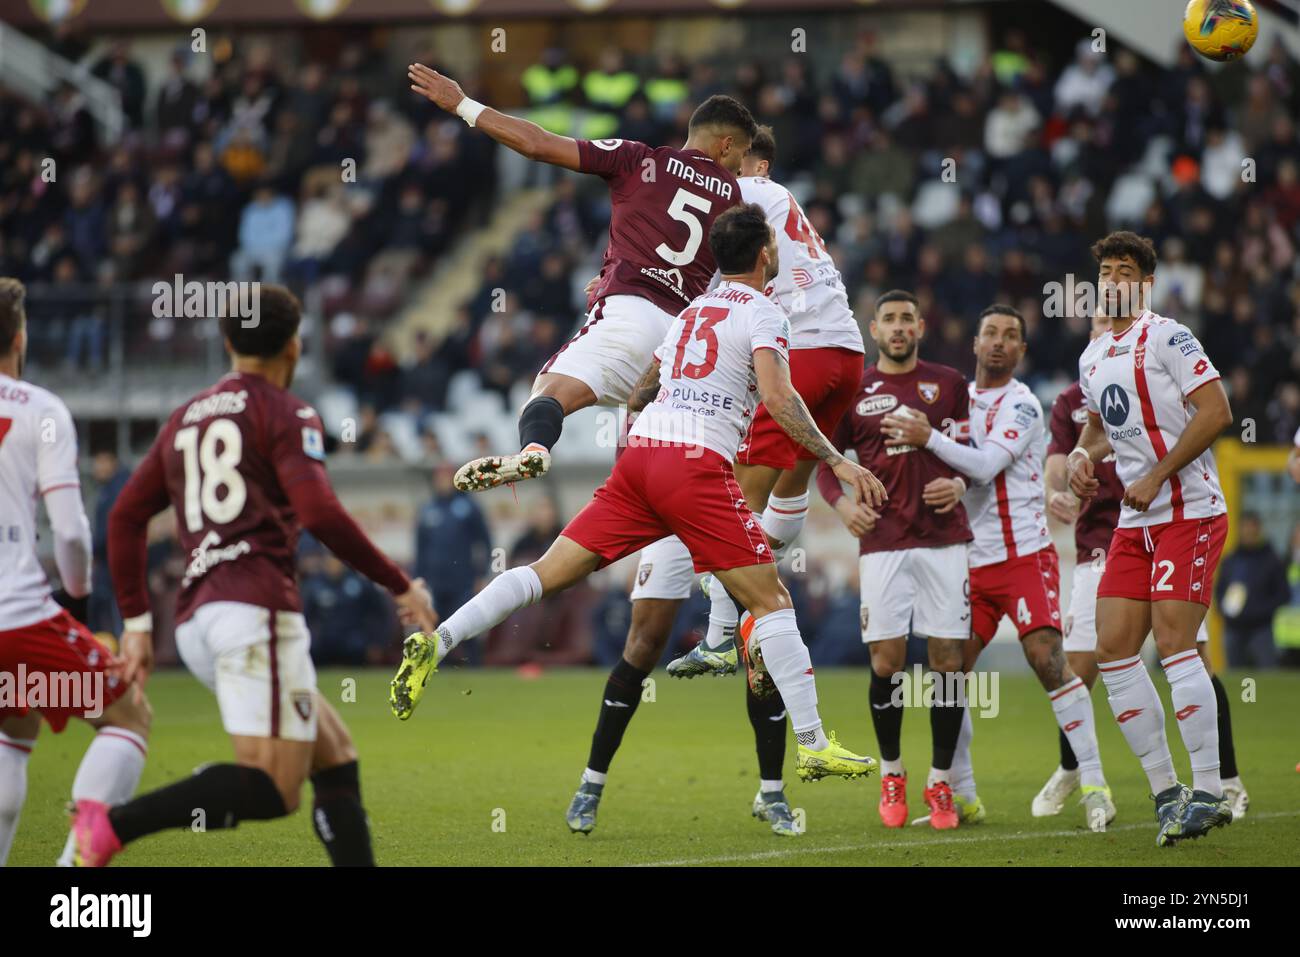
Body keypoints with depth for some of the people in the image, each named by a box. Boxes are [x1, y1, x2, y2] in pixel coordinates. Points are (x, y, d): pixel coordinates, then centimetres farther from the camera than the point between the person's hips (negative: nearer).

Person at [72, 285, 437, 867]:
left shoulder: (186, 419, 22)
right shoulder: (285, 414, 1)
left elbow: (125, 517, 20)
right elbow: (321, 515, -13)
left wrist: (136, 622, 22)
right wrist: (400, 586, -4)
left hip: (195, 621, 8)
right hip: (257, 610, -8)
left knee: (336, 759, 13)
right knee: (273, 789, -15)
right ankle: (115, 824, -28)